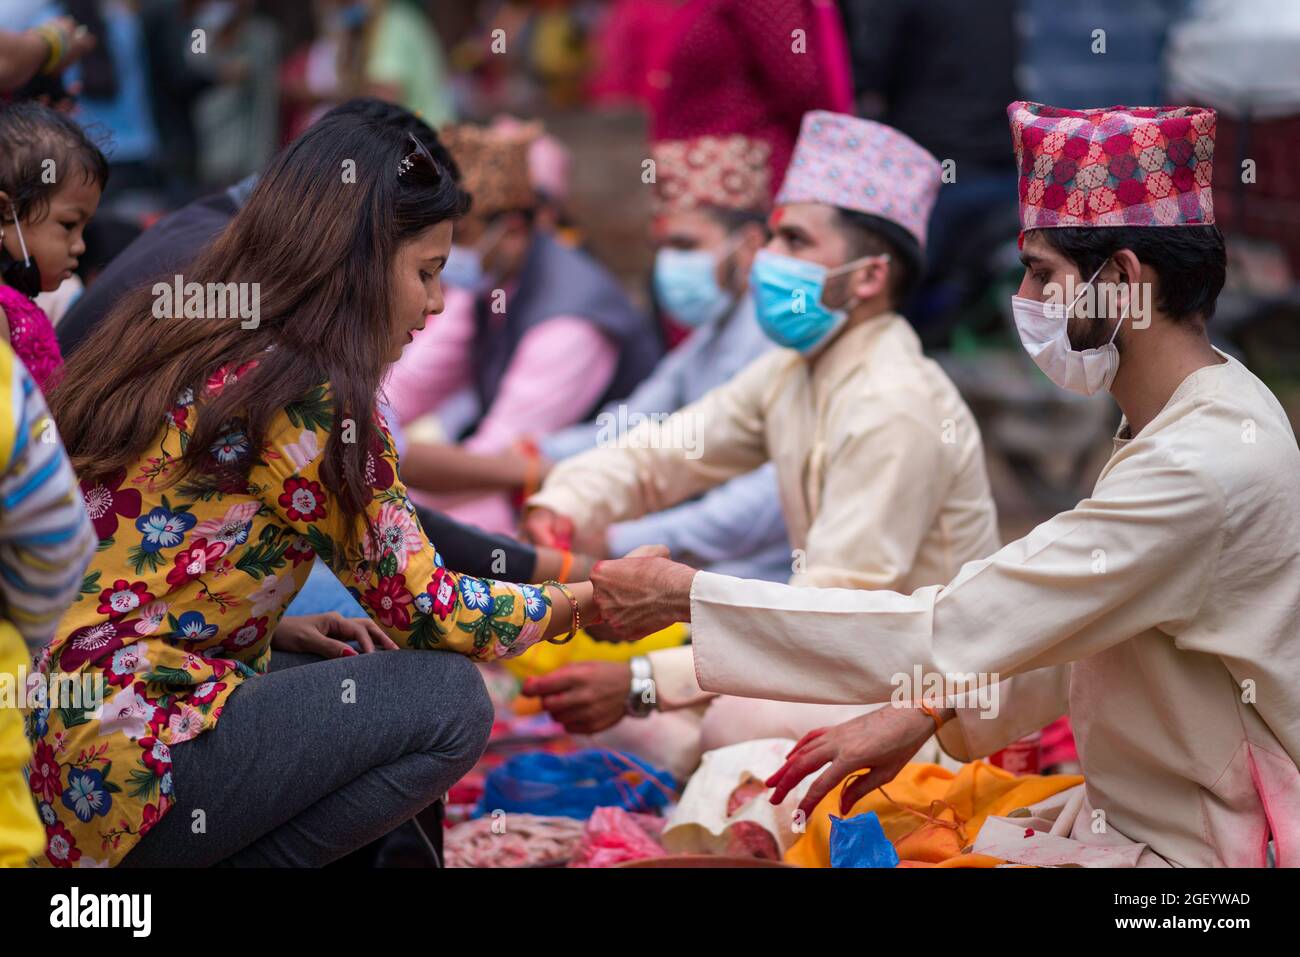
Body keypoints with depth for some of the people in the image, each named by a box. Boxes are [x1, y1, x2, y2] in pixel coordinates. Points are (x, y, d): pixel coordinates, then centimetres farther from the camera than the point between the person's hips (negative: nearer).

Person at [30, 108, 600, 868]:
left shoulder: (168, 336, 12)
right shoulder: (306, 400, -14)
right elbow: (423, 609, -7)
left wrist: (284, 629, 11)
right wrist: (583, 604, 9)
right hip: (115, 774, -9)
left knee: (379, 670, 18)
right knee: (449, 699, -8)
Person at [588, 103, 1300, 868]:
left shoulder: (1206, 466, -26)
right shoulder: (1205, 423, 8)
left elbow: (950, 632, -26)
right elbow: (1072, 635, 12)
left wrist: (689, 597, -20)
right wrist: (926, 710, 0)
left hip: (1191, 850, -9)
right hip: (1129, 813, 9)